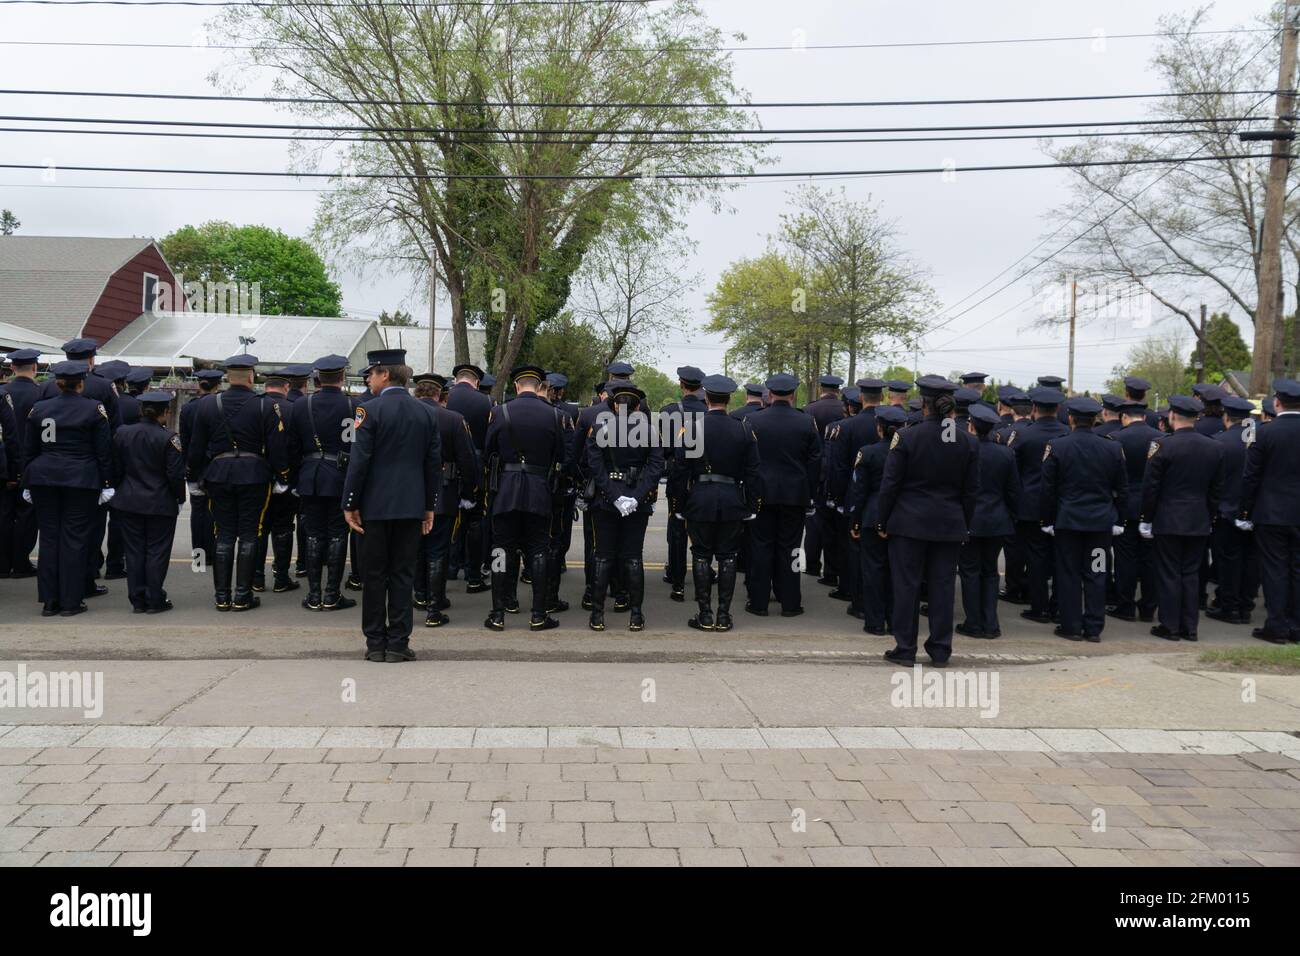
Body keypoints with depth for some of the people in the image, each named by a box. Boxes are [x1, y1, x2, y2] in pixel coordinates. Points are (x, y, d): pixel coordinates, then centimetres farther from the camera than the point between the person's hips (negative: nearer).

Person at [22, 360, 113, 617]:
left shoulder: (38, 409, 5)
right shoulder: (94, 409, -4)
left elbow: (28, 450, 9)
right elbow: (103, 450, -3)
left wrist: (28, 484, 15)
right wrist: (106, 483, 2)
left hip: (43, 478, 3)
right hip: (81, 480, -3)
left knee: (48, 538, 8)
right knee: (74, 538, 1)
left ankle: (49, 601, 11)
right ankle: (71, 602, 3)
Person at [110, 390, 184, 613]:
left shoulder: (122, 433, 1)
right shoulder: (169, 438, -12)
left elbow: (116, 469, 7)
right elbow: (176, 474, -12)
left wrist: (119, 491, 18)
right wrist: (180, 498, 1)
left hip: (129, 503, 4)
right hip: (161, 504, -4)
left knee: (134, 551, 10)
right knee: (157, 551, 4)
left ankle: (137, 600, 13)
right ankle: (154, 600, 6)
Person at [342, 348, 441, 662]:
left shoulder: (370, 410, -9)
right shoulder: (424, 413, 6)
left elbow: (359, 460, -12)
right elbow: (434, 462, 8)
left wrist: (350, 504, -6)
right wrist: (430, 506, 14)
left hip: (376, 506, -4)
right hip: (411, 507, 4)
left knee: (374, 575, 6)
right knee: (403, 575, 7)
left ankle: (375, 644, 10)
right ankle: (398, 644, 8)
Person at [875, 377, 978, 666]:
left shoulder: (906, 437, -10)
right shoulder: (969, 442, 0)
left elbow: (890, 484, -7)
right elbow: (971, 489, 6)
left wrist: (882, 522, 2)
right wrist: (965, 525, 16)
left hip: (909, 522, -3)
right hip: (950, 526, 3)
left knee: (907, 585, 5)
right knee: (943, 586, 9)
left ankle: (905, 648, 10)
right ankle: (940, 650, 15)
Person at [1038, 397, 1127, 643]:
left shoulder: (1056, 446, -9)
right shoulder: (1113, 448, 0)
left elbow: (1047, 488, -6)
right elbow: (1122, 489, 6)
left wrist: (1047, 519, 3)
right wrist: (1116, 518, 15)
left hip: (1067, 520, -2)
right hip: (1101, 521, 2)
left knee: (1069, 574, 6)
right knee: (1096, 574, 8)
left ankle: (1071, 626, 10)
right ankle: (1094, 628, 12)